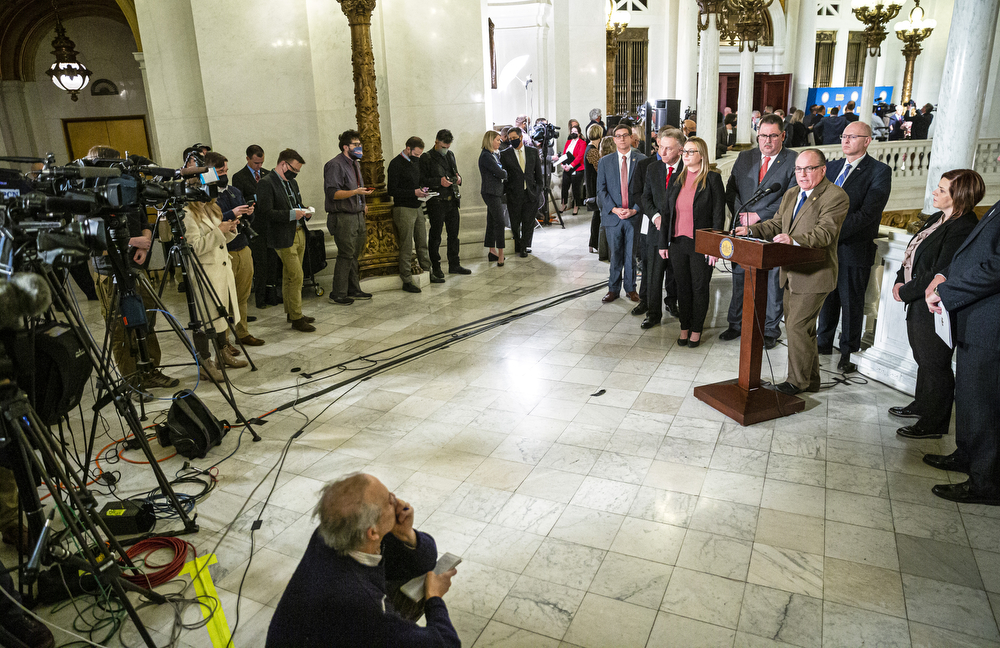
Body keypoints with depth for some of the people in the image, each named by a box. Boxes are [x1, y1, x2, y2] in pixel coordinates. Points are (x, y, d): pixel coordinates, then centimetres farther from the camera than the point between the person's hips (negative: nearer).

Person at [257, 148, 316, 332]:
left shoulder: (292, 183, 15)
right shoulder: (266, 183, -12)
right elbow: (265, 213, -20)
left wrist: (305, 213, 5)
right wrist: (291, 214, -25)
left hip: (299, 234, 8)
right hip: (283, 238, -8)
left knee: (289, 276, 17)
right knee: (296, 276, -9)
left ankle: (290, 312, 26)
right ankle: (296, 318, 0)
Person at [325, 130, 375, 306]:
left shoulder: (355, 163, 19)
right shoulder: (335, 165, -11)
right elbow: (333, 193, -19)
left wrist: (363, 203, 16)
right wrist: (355, 192, -27)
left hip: (358, 215, 9)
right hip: (343, 217, -9)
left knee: (355, 254, 13)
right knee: (346, 255, -7)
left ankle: (354, 290, 23)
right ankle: (338, 294, 2)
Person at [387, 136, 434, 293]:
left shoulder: (416, 161, 13)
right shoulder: (396, 164, -12)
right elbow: (391, 190, -16)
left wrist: (422, 190, 5)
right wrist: (414, 192, -19)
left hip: (417, 207, 8)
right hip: (403, 209, -8)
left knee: (422, 243, 14)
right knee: (406, 247, -4)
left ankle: (427, 273, 24)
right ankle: (406, 281, 2)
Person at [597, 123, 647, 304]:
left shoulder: (642, 160, 2)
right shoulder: (604, 162, 6)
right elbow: (601, 190, 2)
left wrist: (635, 209, -10)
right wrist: (614, 209, -11)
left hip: (634, 215, -1)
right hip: (612, 216, 1)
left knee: (631, 255, 8)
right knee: (615, 255, 7)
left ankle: (631, 288, 22)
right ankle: (613, 289, 19)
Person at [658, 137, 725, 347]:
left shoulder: (712, 179, -5)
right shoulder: (676, 180, 9)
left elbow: (719, 214, -7)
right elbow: (666, 212, 11)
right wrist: (663, 243, 8)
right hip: (677, 243, 4)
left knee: (700, 288, 7)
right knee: (682, 287, 12)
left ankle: (696, 330, 20)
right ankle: (684, 328, 25)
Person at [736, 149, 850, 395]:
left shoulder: (836, 197, -13)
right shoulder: (791, 194, 14)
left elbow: (825, 233, -25)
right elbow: (777, 224, 16)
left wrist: (794, 240, -40)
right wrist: (753, 230, -2)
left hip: (814, 275, -9)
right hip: (791, 273, 9)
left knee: (797, 326, -8)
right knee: (802, 327, 17)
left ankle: (797, 382, 7)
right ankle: (811, 380, 31)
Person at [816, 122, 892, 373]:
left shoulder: (879, 171, -6)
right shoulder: (832, 167, 13)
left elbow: (868, 213, -17)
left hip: (854, 248, -5)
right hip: (826, 246, 5)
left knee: (851, 302, 4)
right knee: (827, 298, 15)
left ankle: (847, 353, 16)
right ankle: (824, 343, 30)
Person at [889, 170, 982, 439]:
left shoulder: (963, 229, -21)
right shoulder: (936, 219, 9)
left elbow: (939, 274, -24)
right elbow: (912, 254, 16)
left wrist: (906, 293, -15)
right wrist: (900, 281, 2)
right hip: (919, 305, 10)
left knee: (935, 365, 3)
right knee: (923, 359, 23)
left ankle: (934, 424, 16)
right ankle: (922, 405, 41)